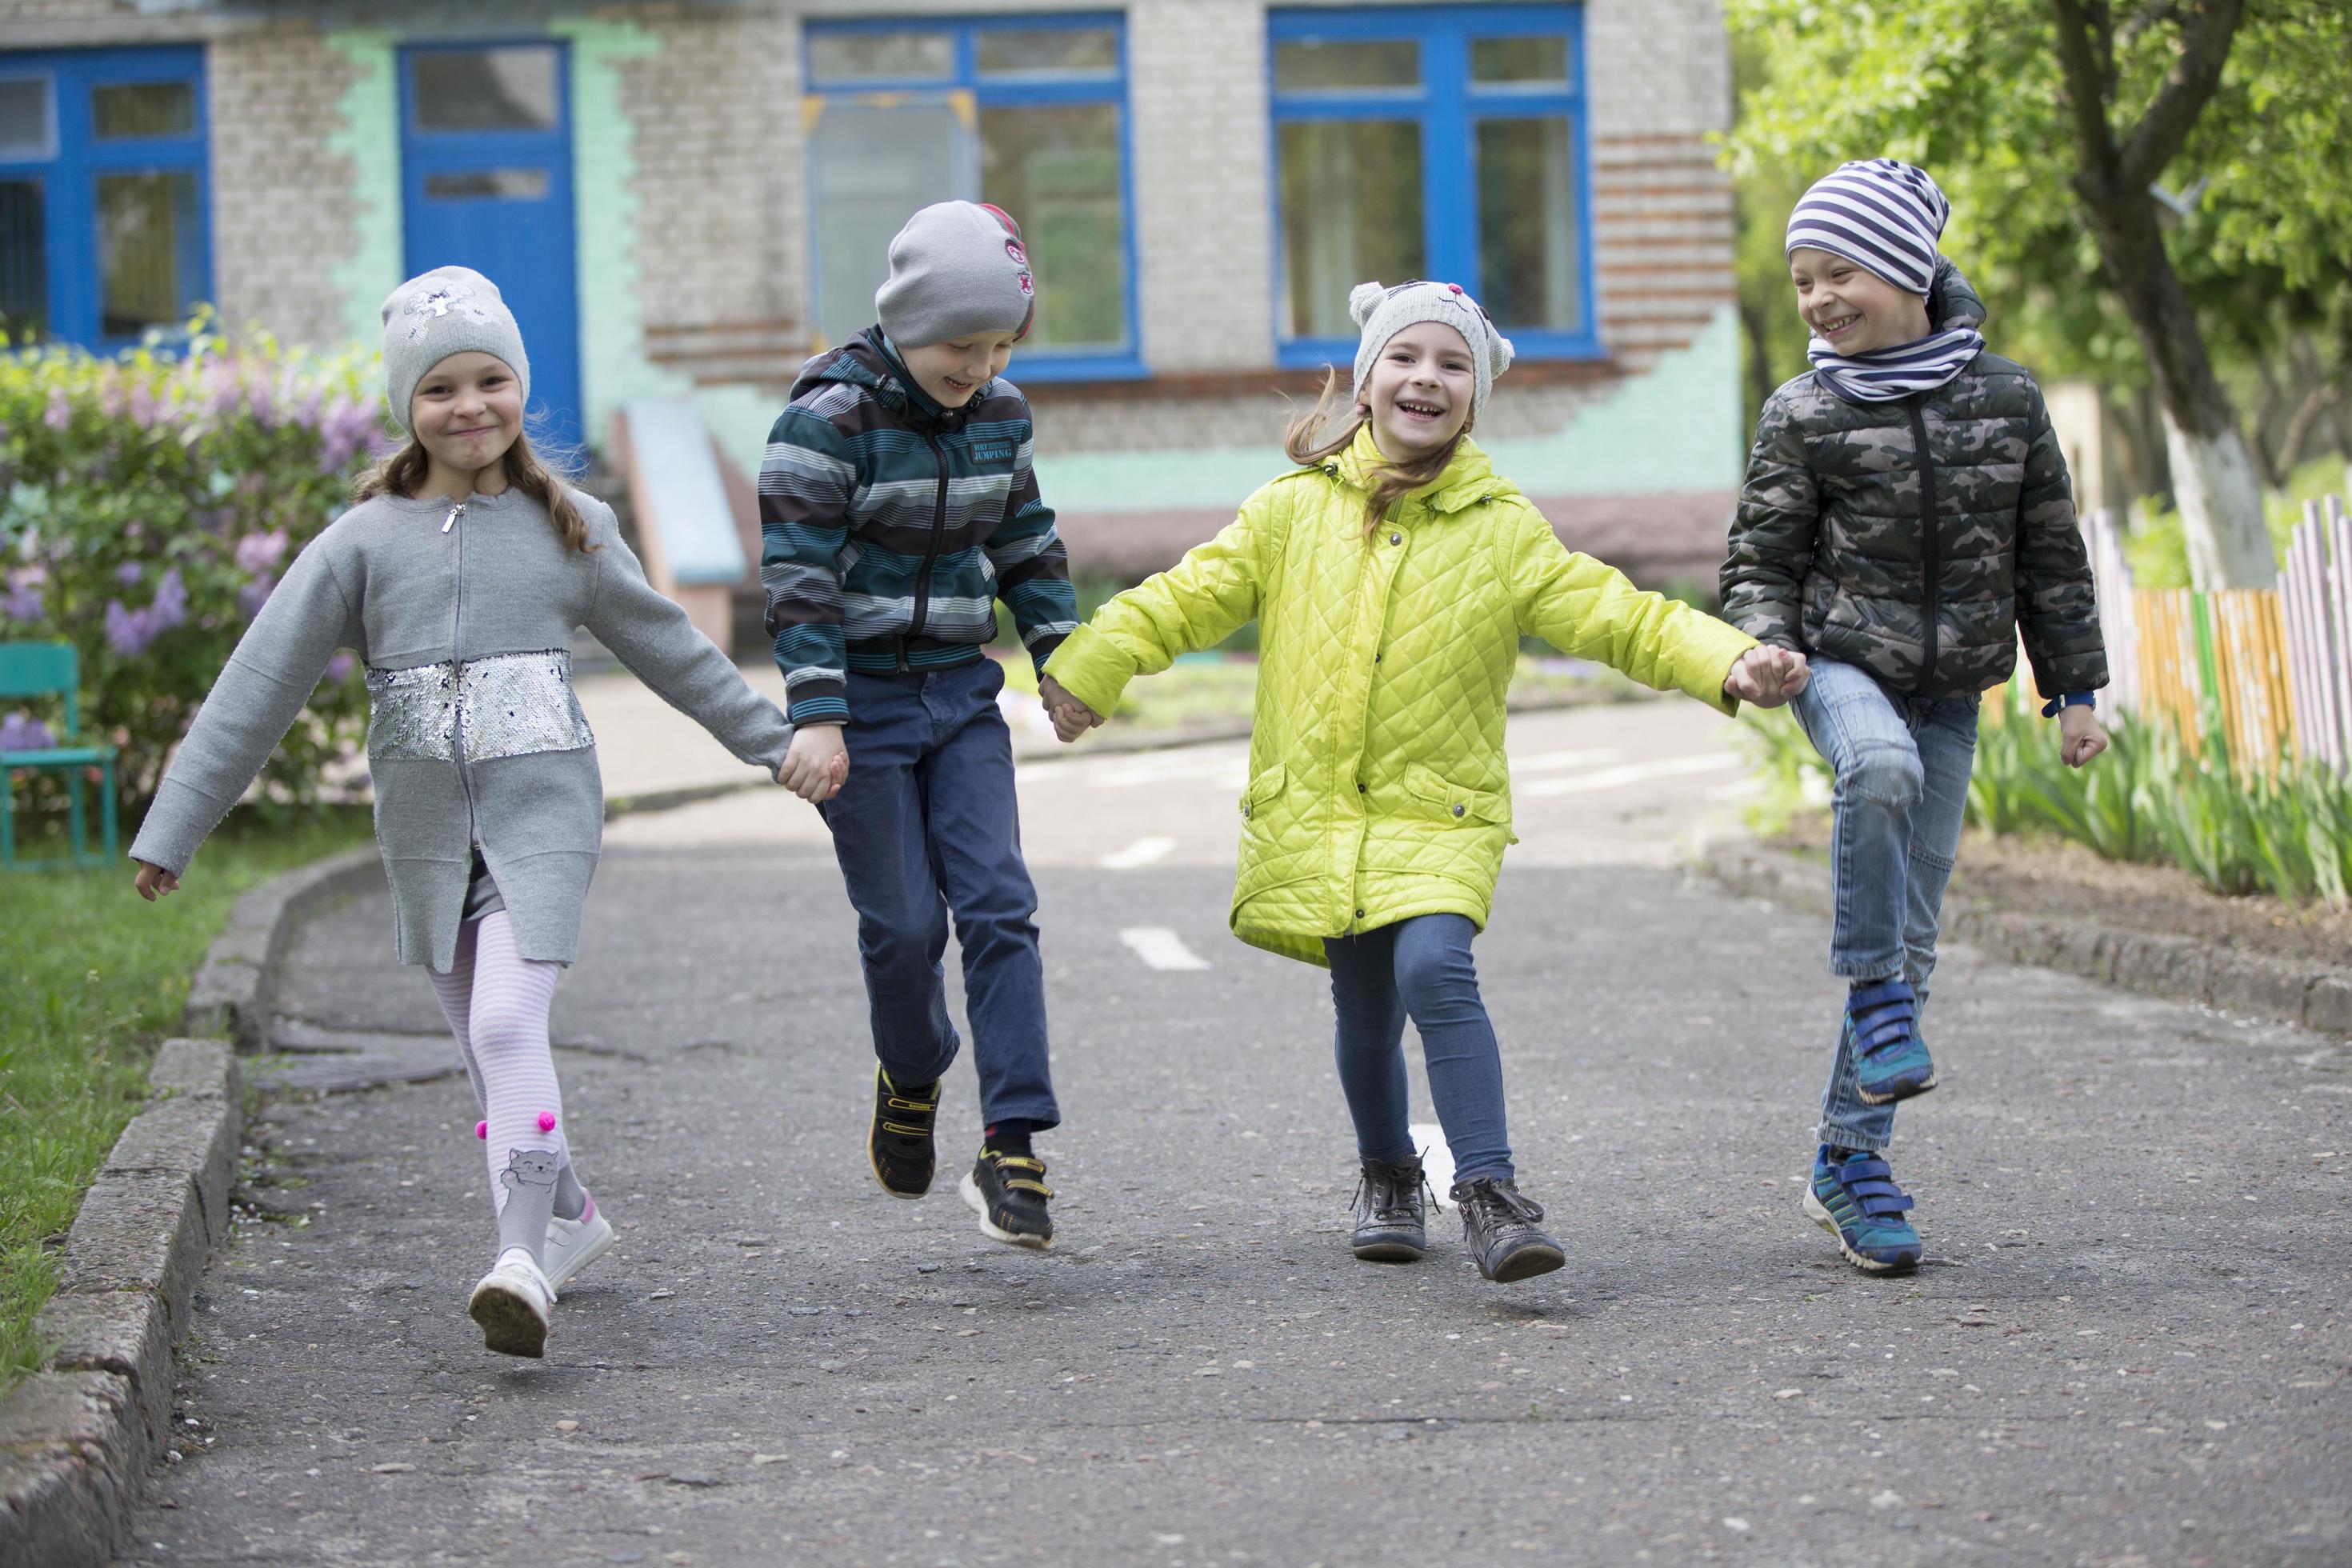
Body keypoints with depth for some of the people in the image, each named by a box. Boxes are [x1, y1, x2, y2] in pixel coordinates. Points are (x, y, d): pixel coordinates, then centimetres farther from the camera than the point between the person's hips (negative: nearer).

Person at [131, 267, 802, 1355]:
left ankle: (521, 1258, -27)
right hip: (425, 826, 2)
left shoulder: (568, 531, 5)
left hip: (542, 812, -2)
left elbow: (668, 650, 18)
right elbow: (260, 687, 2)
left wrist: (779, 744, 23)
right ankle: (571, 1215, 32)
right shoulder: (365, 542, 3)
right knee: (486, 1044, 10)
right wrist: (174, 830, -1)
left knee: (508, 1023, -20)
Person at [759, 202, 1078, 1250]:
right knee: (904, 922, 0)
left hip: (962, 695, 5)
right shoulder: (831, 418, -15)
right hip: (865, 705, -5)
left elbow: (1026, 543, 17)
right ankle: (910, 1079, 31)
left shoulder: (997, 414, 3)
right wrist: (815, 717, -23)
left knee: (998, 907, -7)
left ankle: (1011, 1149, -9)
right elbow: (799, 576, -17)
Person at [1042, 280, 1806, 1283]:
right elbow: (1190, 597, 9)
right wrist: (1089, 669, 2)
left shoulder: (1506, 532, 1)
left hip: (1439, 814, -2)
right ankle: (1387, 1178, 33)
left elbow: (1617, 616, -4)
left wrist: (1729, 665, -18)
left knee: (1434, 968, -24)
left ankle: (1490, 1195, -22)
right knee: (1365, 1010, 5)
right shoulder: (1296, 511, 5)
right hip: (1315, 811, 2)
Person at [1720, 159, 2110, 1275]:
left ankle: (1849, 1163, 10)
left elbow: (2050, 555, 10)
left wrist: (2074, 690, 10)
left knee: (1914, 932, 2)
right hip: (1840, 665, -2)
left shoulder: (2004, 400, 2)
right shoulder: (1806, 417, -2)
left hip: (1949, 689, 3)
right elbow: (1761, 556, 1)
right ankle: (1874, 990, -23)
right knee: (1880, 765, -40)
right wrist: (1763, 645, -19)